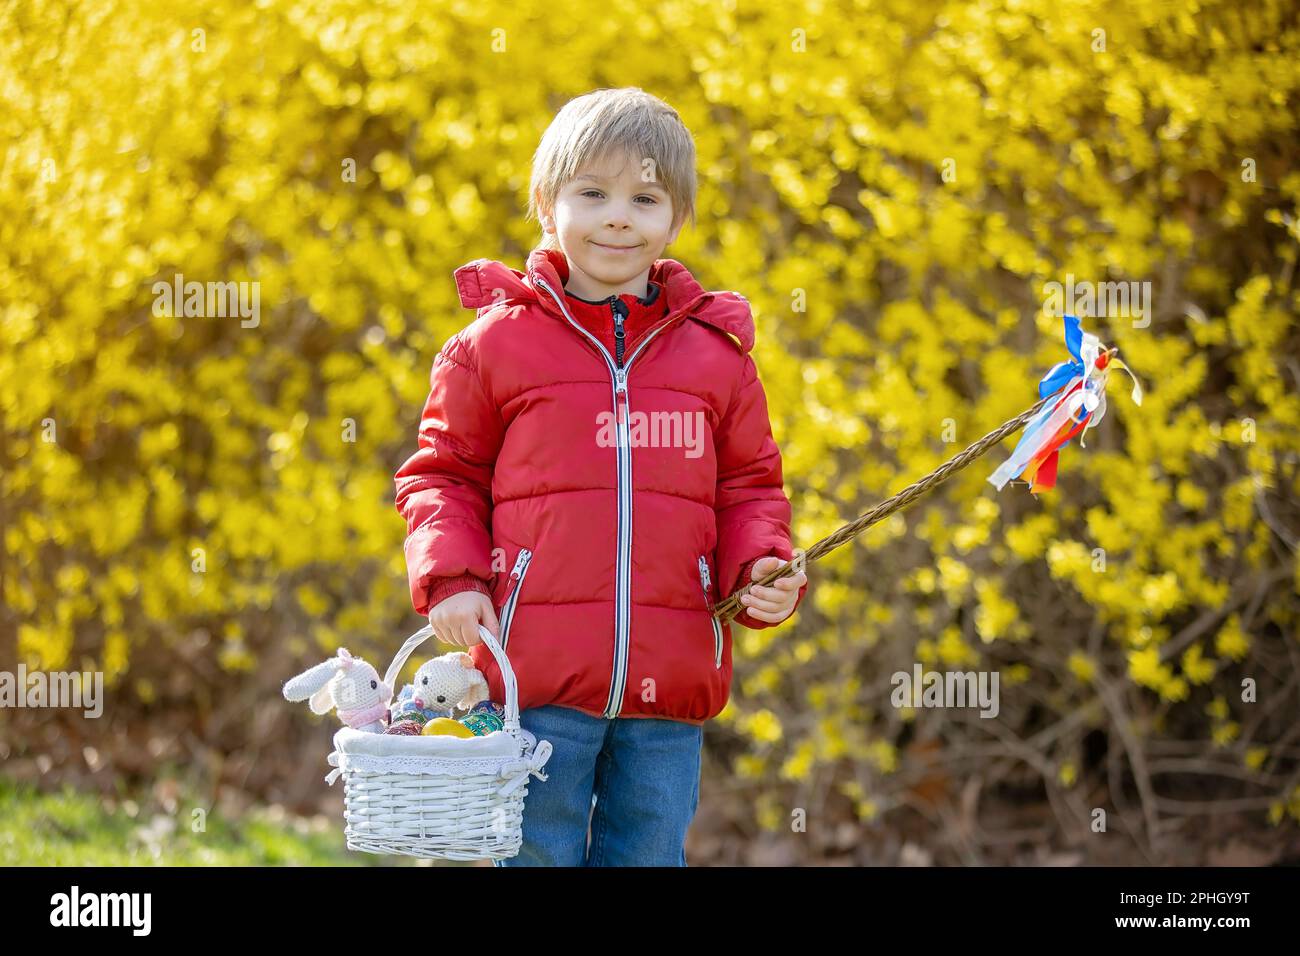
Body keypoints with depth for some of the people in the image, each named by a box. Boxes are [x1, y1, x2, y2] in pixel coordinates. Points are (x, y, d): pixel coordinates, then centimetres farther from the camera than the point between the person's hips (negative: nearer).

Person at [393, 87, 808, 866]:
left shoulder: (717, 354, 8)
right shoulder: (496, 345, 2)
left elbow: (748, 486, 15)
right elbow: (444, 474, 9)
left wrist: (762, 568, -4)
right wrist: (449, 577, -6)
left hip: (670, 681, 2)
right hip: (538, 675, -2)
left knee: (649, 855, 10)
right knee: (538, 856, 4)